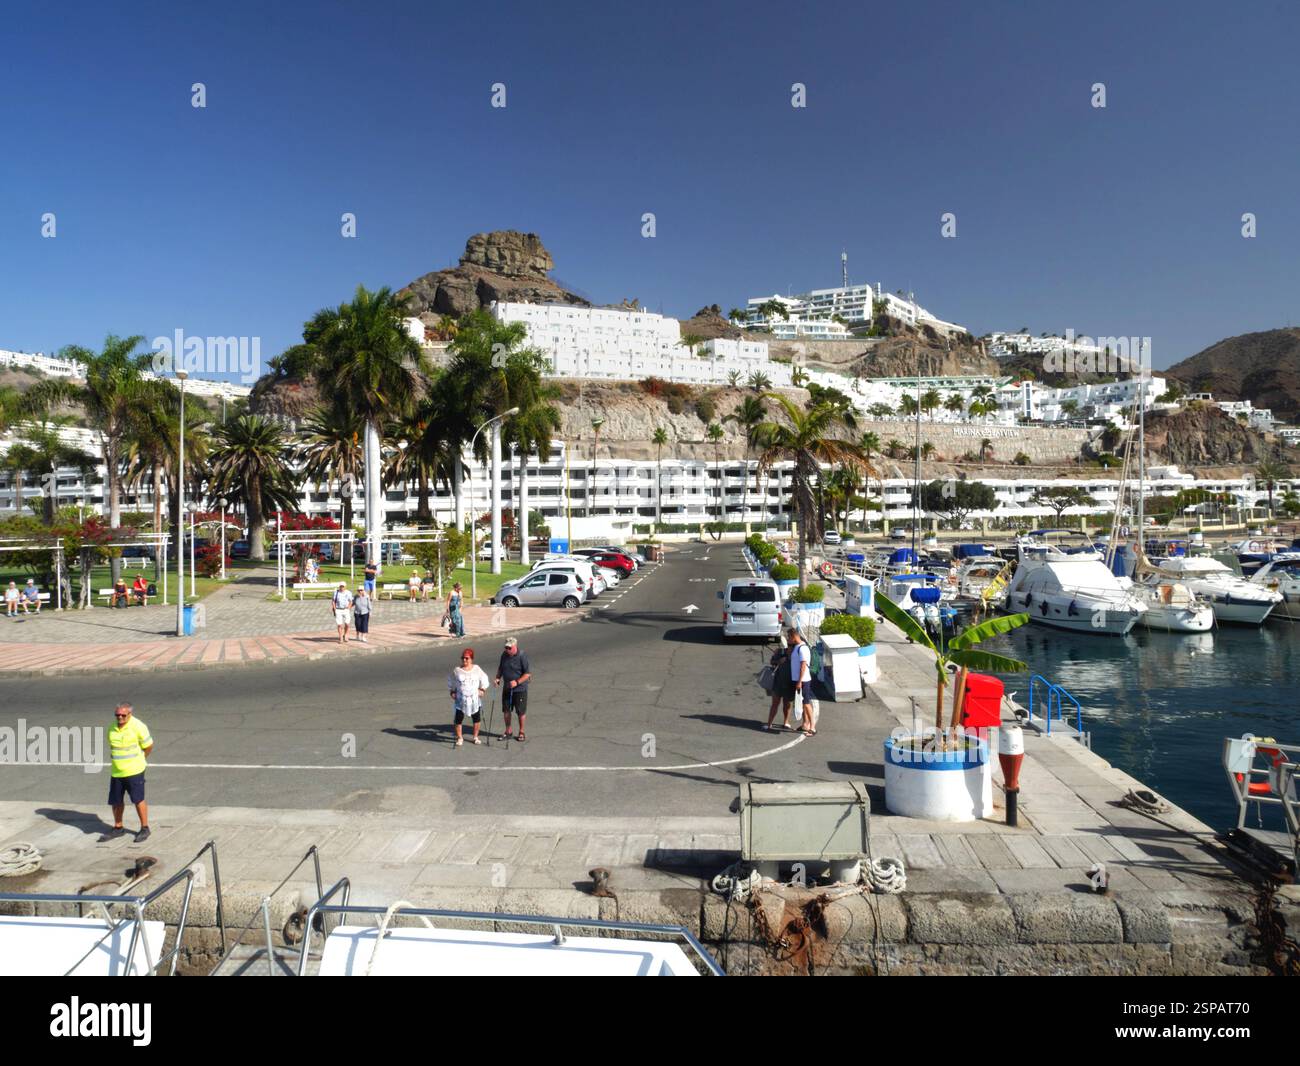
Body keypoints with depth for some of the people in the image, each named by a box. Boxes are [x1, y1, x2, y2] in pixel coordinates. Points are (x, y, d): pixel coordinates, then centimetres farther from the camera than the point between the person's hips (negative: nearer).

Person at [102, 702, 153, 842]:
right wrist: (117, 758, 13)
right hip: (116, 772, 6)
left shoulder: (138, 726, -12)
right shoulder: (112, 728, 5)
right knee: (116, 801, 12)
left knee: (138, 800, 0)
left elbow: (148, 747, -3)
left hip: (134, 771, -5)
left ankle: (144, 828, 13)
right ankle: (118, 828, 31)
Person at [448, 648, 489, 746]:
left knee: (476, 719, 11)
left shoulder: (477, 669, -3)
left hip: (475, 699, 2)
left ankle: (476, 737, 29)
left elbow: (484, 679, 12)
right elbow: (450, 681, 9)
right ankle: (459, 738, 17)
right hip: (460, 700, -1)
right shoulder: (457, 670, -6)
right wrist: (452, 691, 3)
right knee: (458, 719, -1)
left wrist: (482, 689, 5)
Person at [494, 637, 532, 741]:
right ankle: (508, 732, 27)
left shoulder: (522, 657, -18)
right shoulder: (504, 655, 1)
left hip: (520, 689, -5)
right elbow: (500, 668, 17)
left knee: (521, 712, 7)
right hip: (507, 688, 5)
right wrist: (498, 678, 0)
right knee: (506, 710, 11)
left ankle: (521, 732, 23)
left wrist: (517, 682, -26)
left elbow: (528, 673, -17)